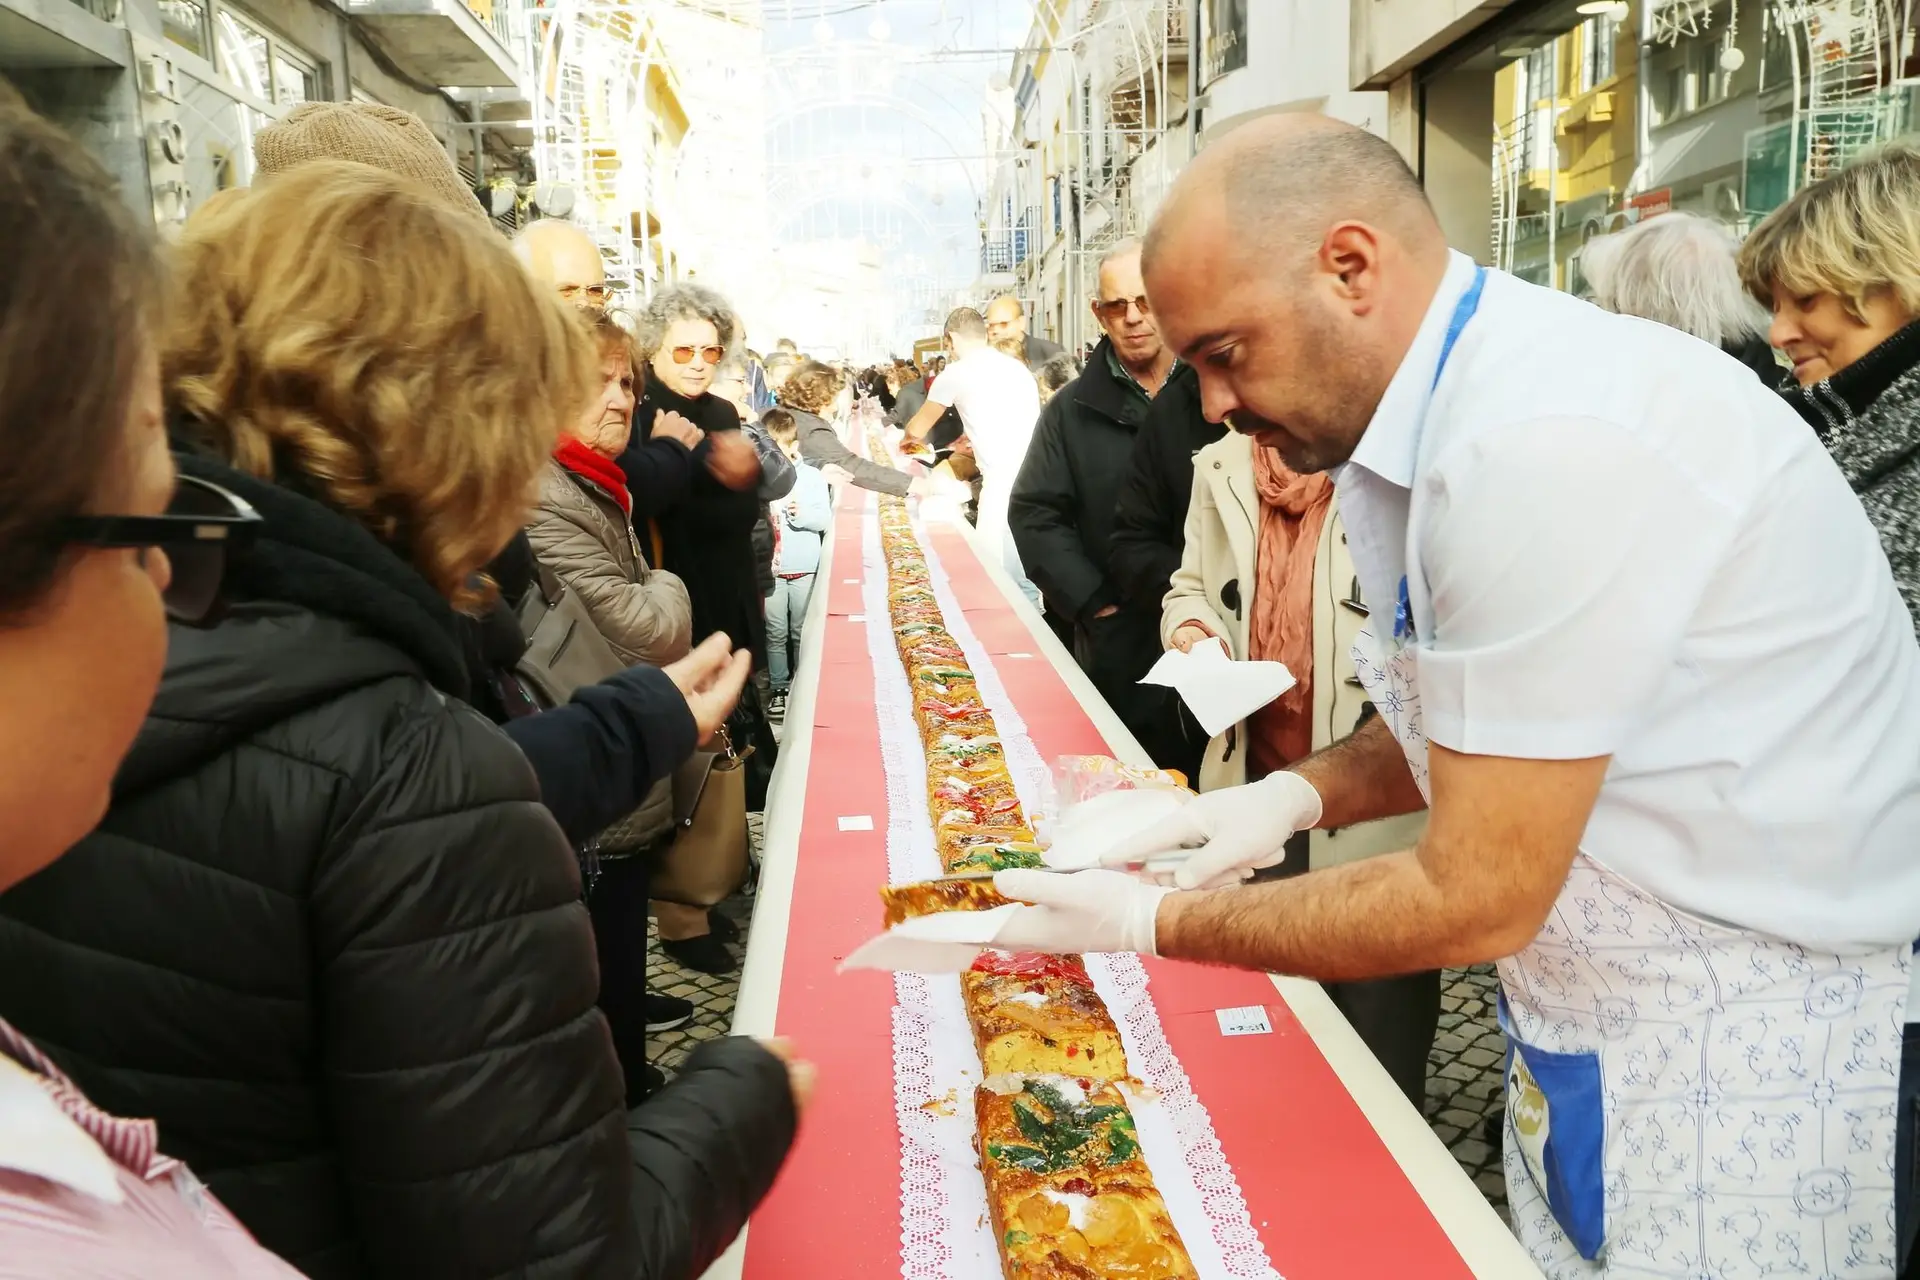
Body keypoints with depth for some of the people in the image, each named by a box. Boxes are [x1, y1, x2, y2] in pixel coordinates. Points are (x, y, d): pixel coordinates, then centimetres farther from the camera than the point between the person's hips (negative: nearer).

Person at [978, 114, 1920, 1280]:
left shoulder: (1547, 443, -28)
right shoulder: (1454, 402, 2)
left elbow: (1476, 902, -24)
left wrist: (1150, 921, -14)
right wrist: (1303, 793, -3)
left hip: (1748, 1041, -8)